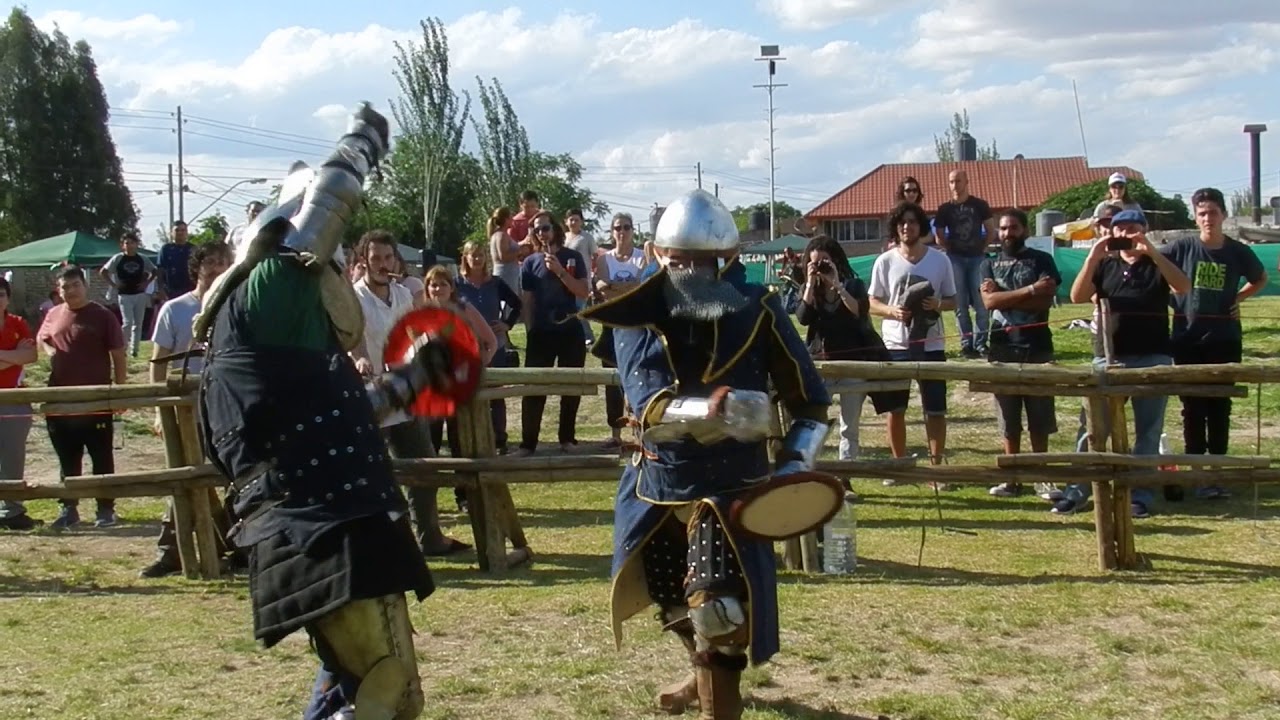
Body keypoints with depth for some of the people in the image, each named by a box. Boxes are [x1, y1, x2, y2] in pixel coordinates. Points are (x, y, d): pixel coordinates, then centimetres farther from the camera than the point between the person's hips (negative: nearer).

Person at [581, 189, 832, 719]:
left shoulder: (758, 313, -11)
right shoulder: (637, 319, -10)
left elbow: (812, 403, -2)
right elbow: (648, 403, -27)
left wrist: (794, 466, -16)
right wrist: (715, 408, -45)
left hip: (731, 485, -3)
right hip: (658, 483, 3)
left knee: (717, 609, -20)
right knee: (672, 602, 22)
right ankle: (708, 672, 53)